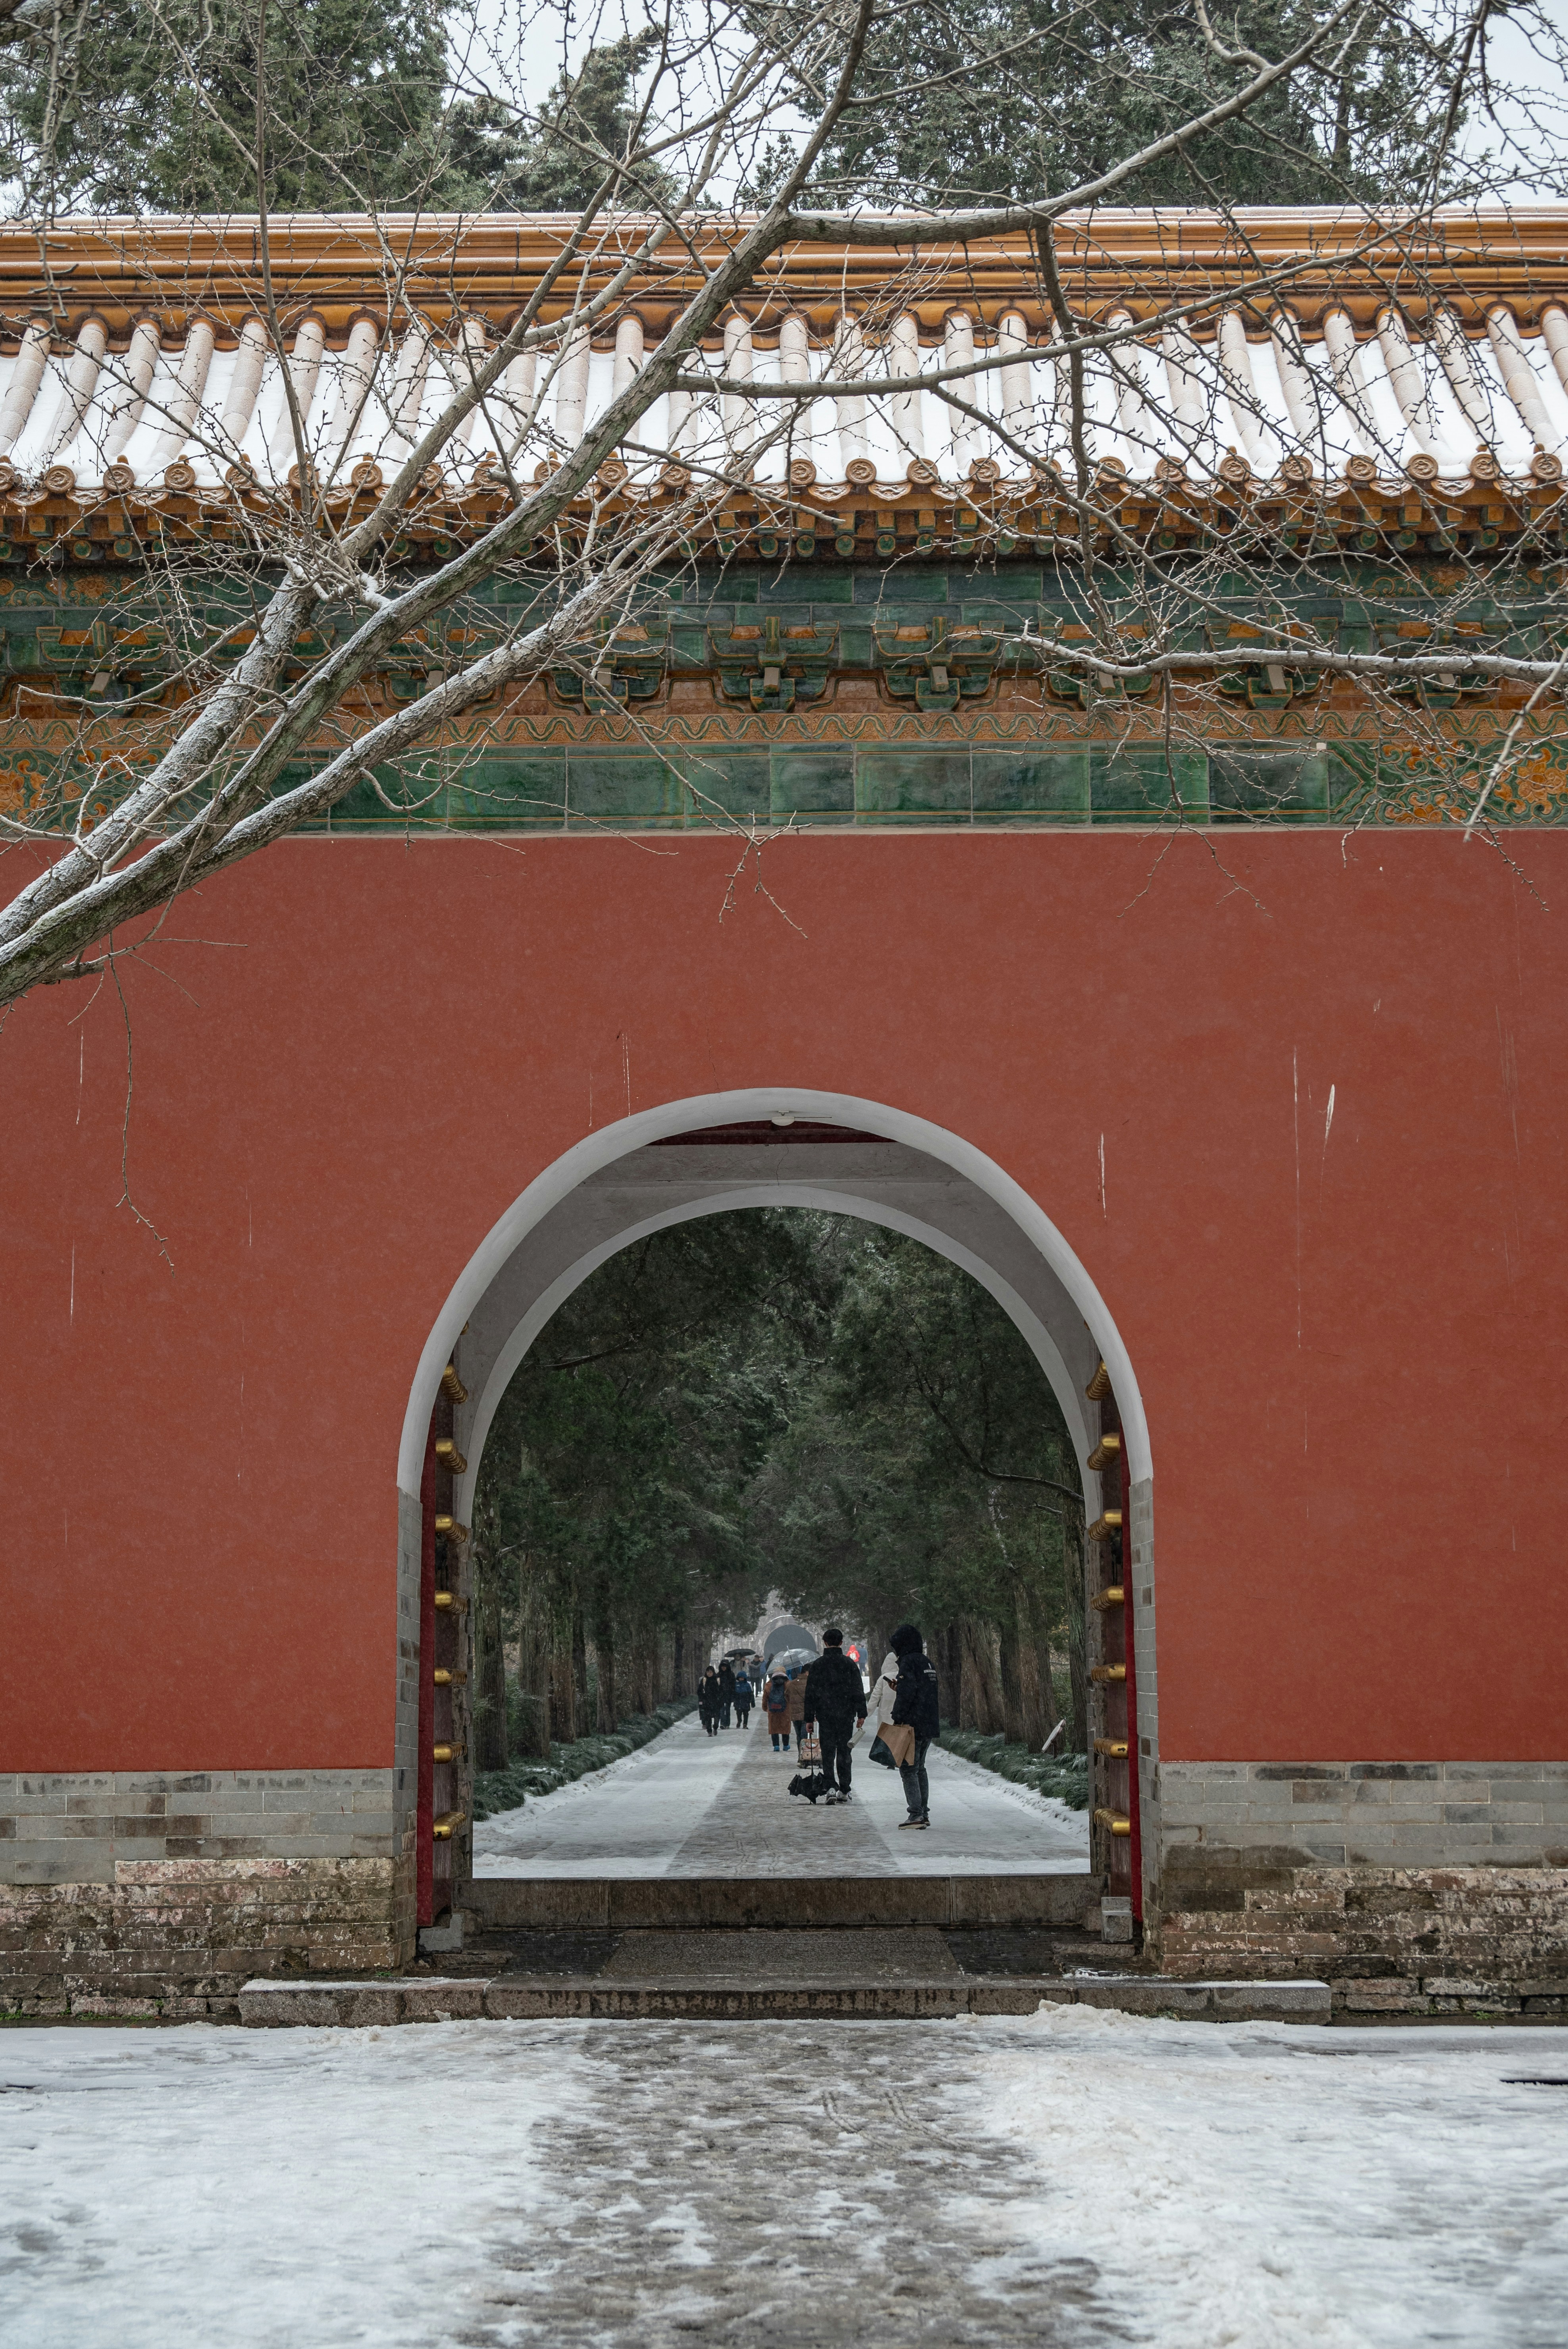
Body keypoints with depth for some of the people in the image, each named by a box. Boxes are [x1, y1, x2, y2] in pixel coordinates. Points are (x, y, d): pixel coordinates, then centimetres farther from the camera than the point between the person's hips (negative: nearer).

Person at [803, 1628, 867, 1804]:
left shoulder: (818, 1665, 2)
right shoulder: (850, 1664, 2)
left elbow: (810, 1693, 3)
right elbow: (859, 1691, -1)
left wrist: (809, 1718, 8)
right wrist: (861, 1714, 1)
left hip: (825, 1715, -1)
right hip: (846, 1715, 1)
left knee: (828, 1753, 2)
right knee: (844, 1752, 8)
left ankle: (831, 1787, -13)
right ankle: (844, 1791, 8)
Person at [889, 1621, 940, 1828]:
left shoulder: (908, 1662, -11)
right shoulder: (928, 1663, 16)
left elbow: (906, 1693, -19)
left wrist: (897, 1718, -16)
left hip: (913, 1724, -9)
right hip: (931, 1725, 9)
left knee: (908, 1770, -6)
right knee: (920, 1768, 17)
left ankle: (916, 1814, -12)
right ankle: (924, 1813, 17)